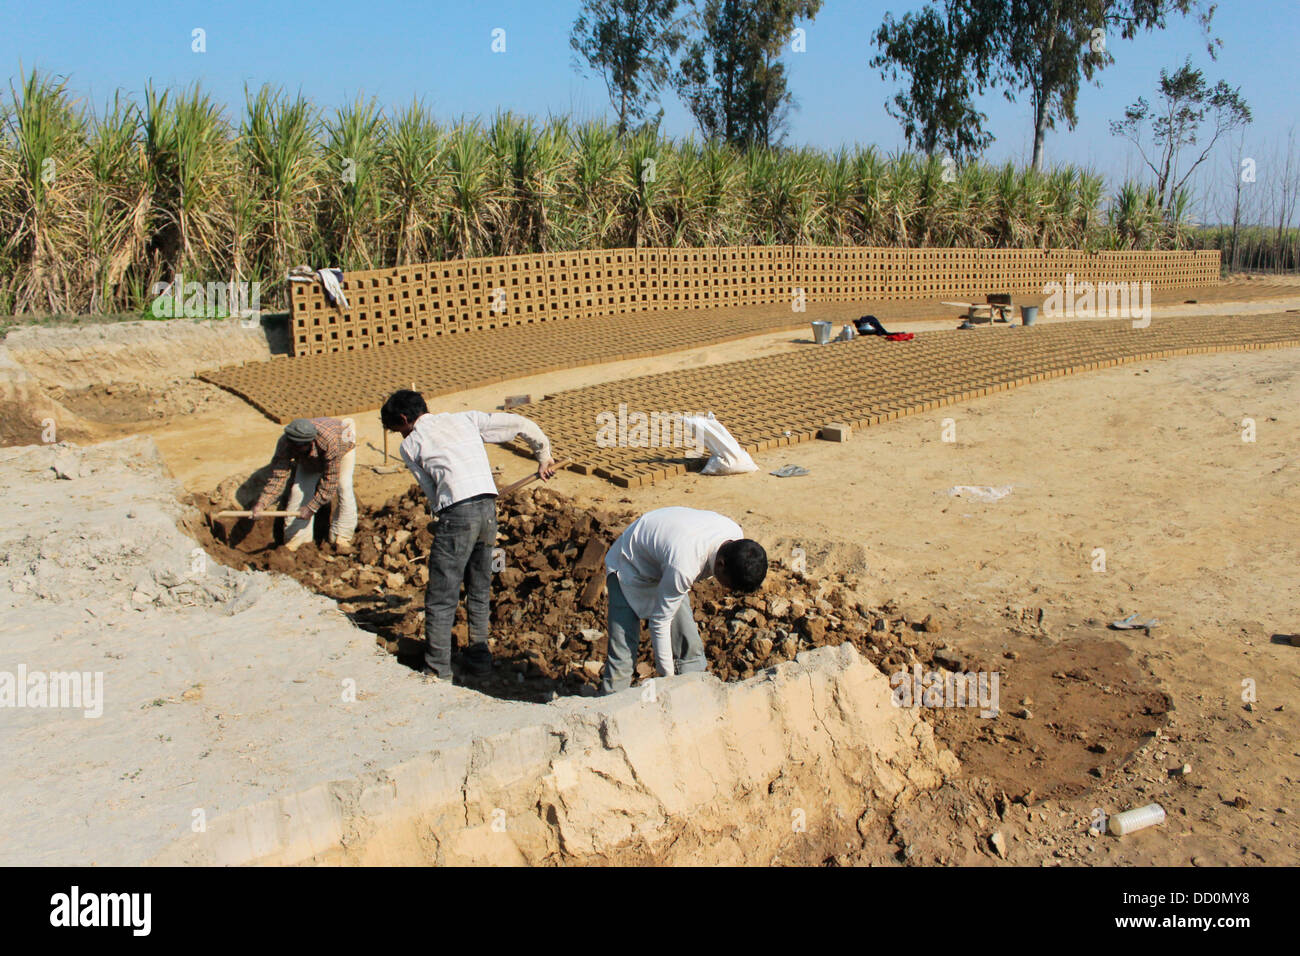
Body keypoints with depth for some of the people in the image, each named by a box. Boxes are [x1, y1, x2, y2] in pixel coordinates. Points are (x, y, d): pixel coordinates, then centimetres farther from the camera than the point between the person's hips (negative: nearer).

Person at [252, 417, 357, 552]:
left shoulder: (329, 441, -49)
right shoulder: (285, 443, -38)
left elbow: (330, 481, -40)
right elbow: (278, 477, -36)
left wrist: (312, 507, -41)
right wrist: (262, 503, -50)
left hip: (343, 446, -3)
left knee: (343, 489, -18)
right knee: (300, 489, -10)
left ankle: (342, 537, -6)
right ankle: (296, 538, 2)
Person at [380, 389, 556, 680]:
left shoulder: (410, 445, 11)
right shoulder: (465, 419, 20)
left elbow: (431, 491, 10)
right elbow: (520, 424, 16)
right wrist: (543, 456, 26)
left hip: (457, 513, -5)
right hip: (488, 506, 5)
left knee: (440, 598, 5)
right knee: (479, 591, 21)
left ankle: (437, 669, 9)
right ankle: (480, 655, 29)